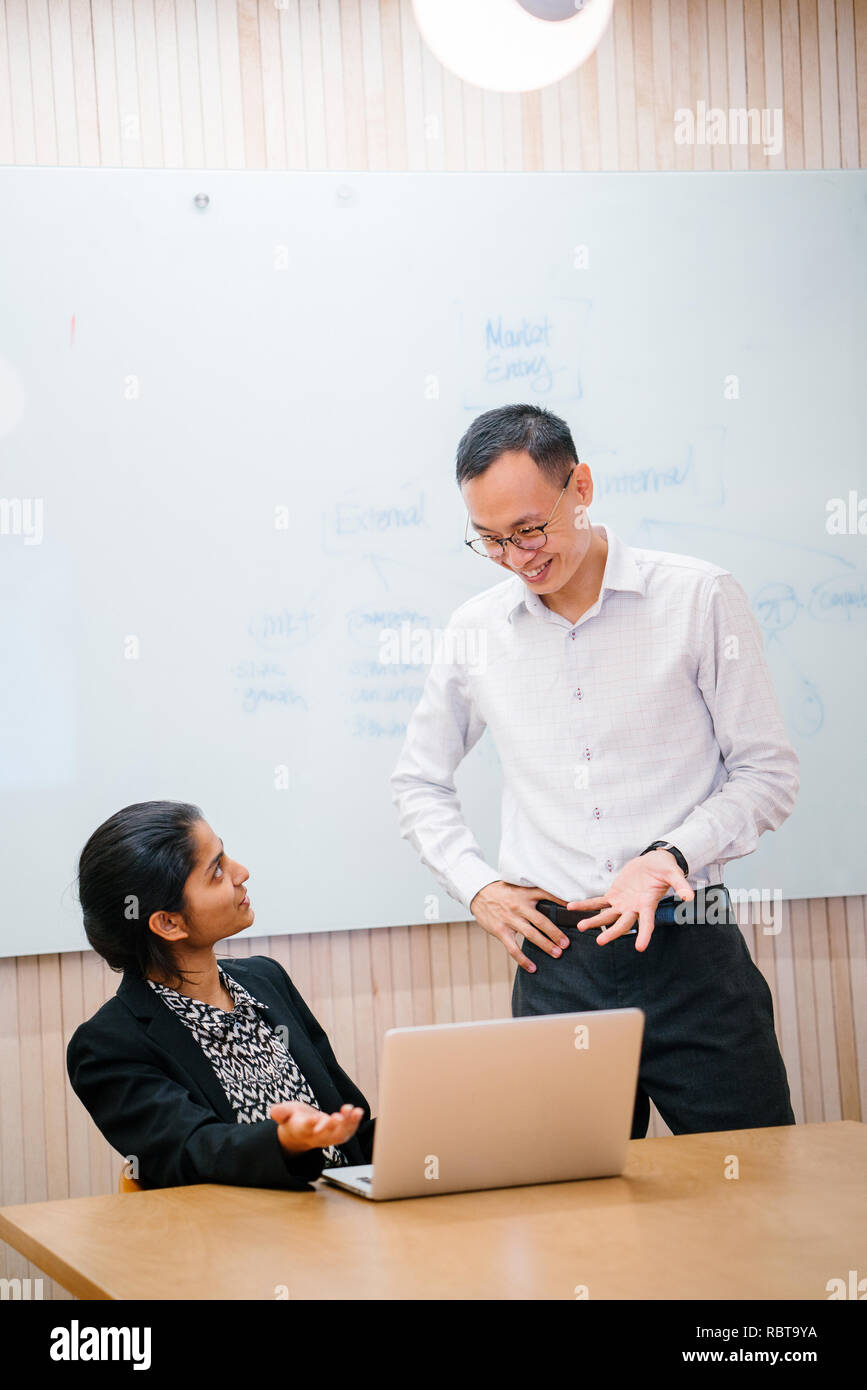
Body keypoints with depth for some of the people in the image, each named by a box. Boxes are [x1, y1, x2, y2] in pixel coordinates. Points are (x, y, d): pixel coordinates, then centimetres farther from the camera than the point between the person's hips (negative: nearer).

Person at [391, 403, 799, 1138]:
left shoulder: (700, 599, 0)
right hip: (556, 963, 2)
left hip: (692, 949, -2)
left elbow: (768, 772, 2)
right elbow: (418, 780, 23)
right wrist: (478, 886, 7)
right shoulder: (476, 632, 9)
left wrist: (671, 856, -13)